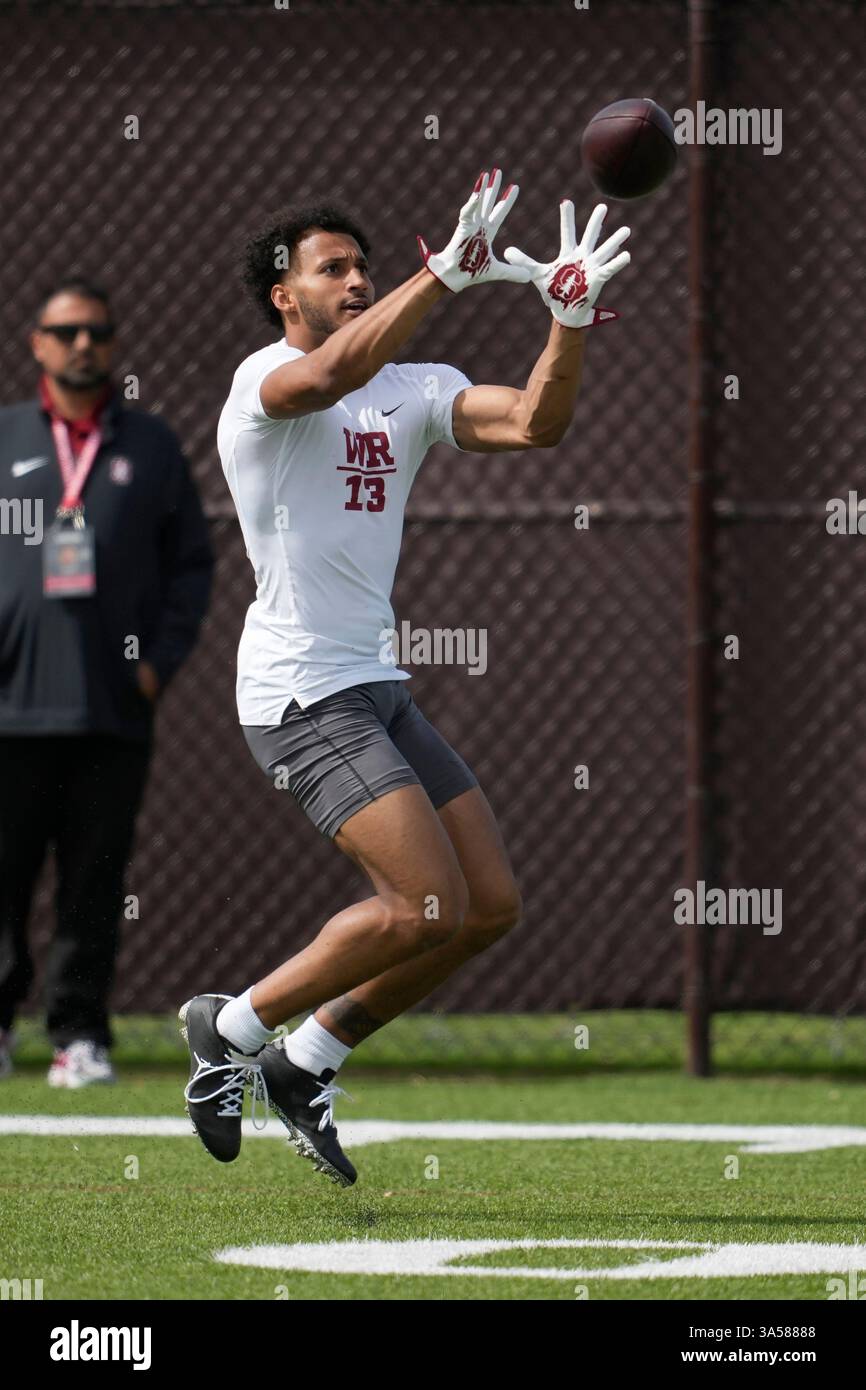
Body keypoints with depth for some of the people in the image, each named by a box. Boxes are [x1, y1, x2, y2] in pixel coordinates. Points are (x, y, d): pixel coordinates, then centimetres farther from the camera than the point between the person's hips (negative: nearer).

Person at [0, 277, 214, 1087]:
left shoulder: (151, 448, 12)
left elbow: (192, 562, 13)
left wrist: (162, 657, 1)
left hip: (115, 710, 1)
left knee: (94, 882, 1)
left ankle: (80, 1033, 5)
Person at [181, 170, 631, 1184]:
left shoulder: (412, 389, 13)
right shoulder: (263, 381, -8)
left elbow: (534, 423, 0)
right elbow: (334, 372, -32)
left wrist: (571, 318, -15)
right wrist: (448, 272, -38)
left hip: (380, 692, 8)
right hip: (300, 692, -8)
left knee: (490, 905, 2)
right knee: (429, 905, -17)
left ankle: (306, 1062, 15)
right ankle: (234, 1027, 0)